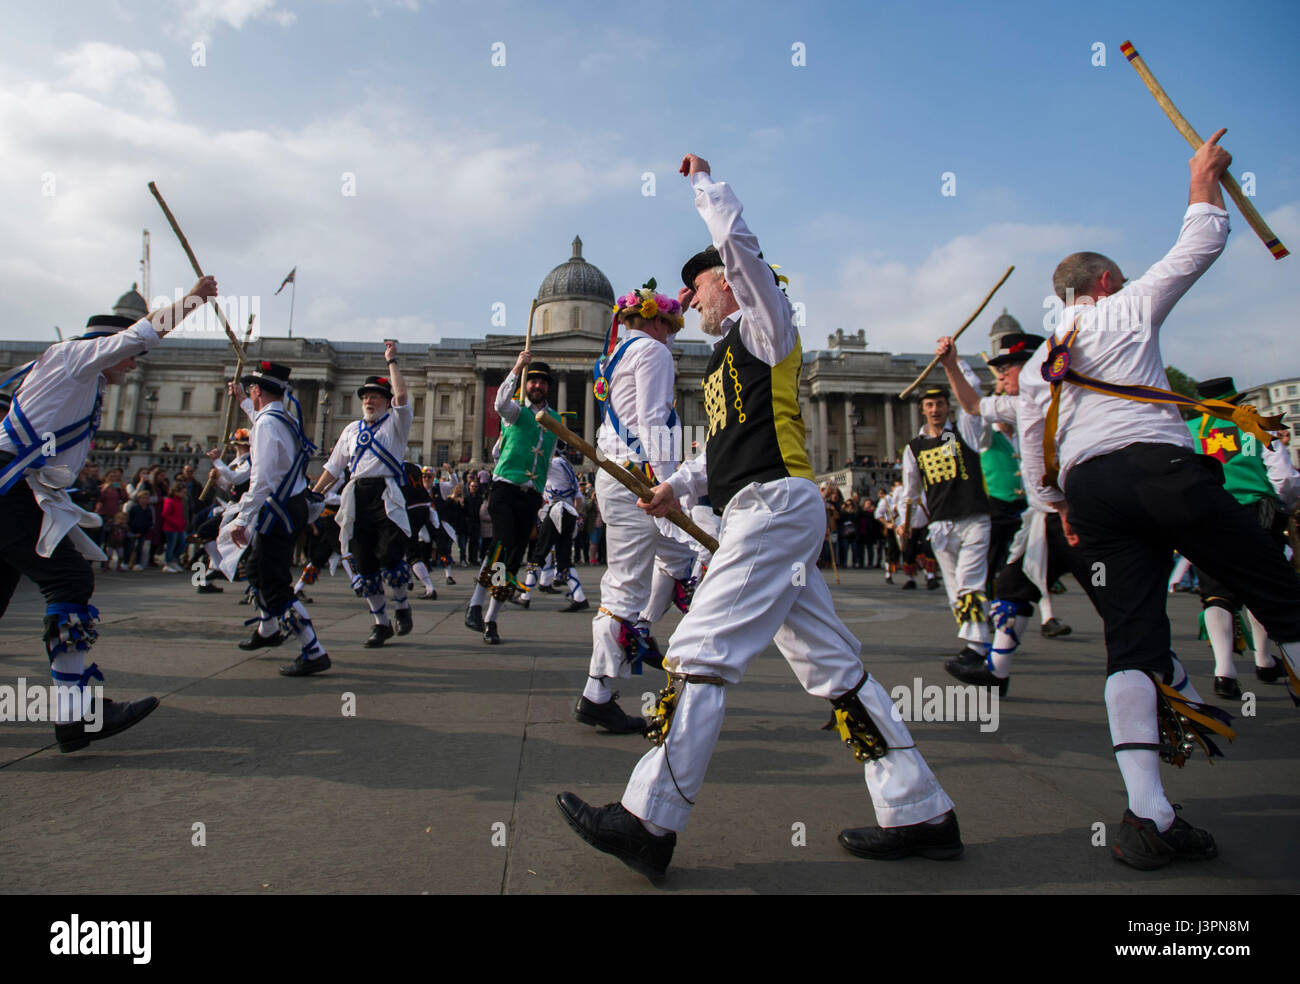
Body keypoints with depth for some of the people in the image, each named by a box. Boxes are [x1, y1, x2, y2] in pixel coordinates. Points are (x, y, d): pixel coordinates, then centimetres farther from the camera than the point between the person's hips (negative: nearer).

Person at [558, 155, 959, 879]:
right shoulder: (731, 355, 29)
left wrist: (703, 180, 8)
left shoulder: (765, 322, 4)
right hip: (768, 515, 10)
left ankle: (648, 823, -11)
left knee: (702, 653, -15)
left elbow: (737, 239, -9)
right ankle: (921, 814, 14)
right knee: (833, 664, 8)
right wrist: (680, 485, 18)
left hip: (777, 504, -10)